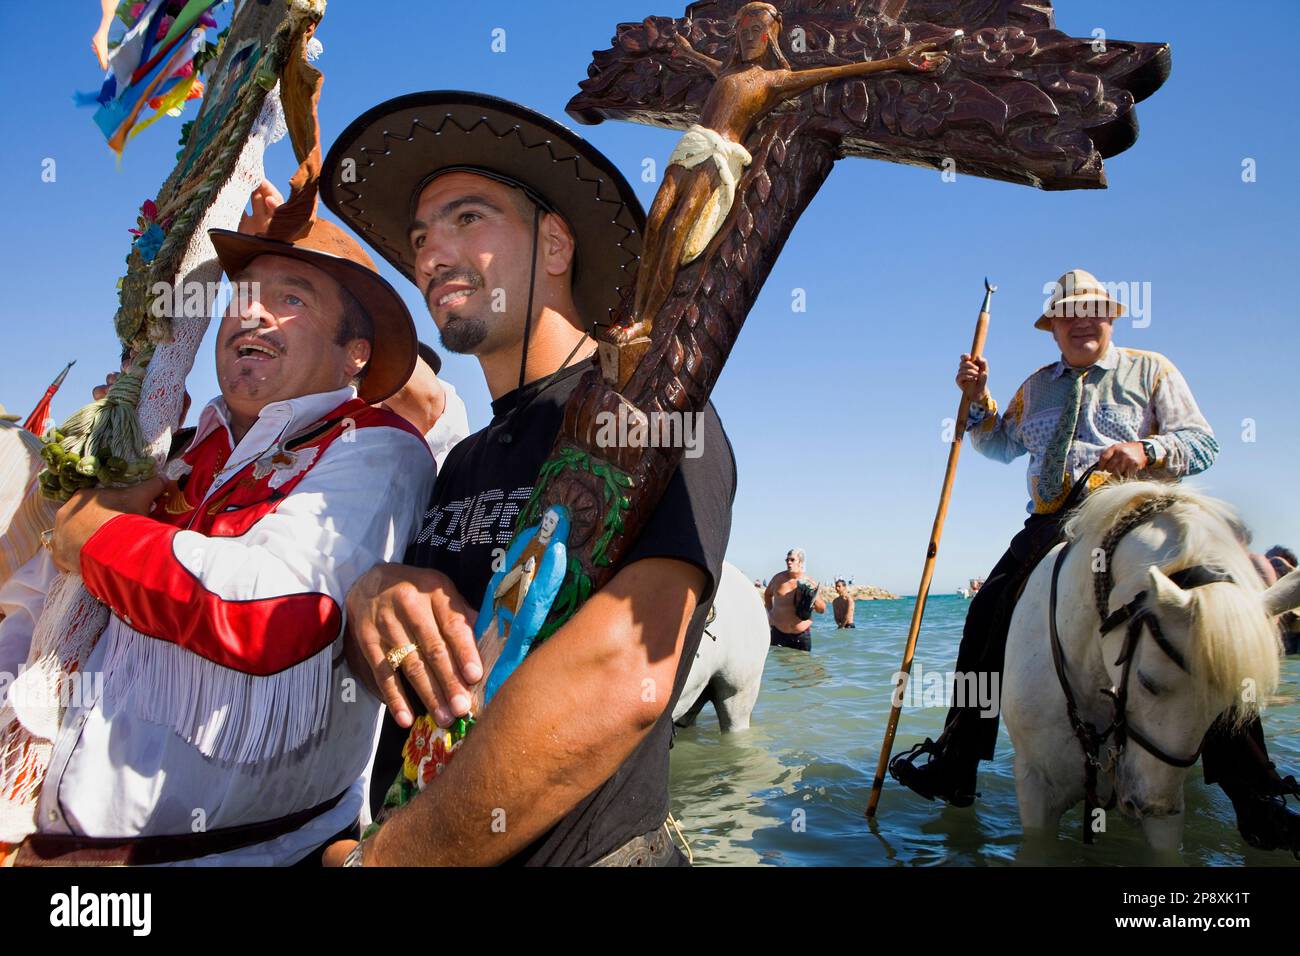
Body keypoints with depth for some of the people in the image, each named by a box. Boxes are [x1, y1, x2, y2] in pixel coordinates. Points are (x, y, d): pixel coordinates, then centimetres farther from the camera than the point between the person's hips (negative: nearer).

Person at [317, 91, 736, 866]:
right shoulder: (467, 461, 11)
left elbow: (621, 679, -29)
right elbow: (376, 667, 10)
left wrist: (378, 858, -21)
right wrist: (371, 594, -13)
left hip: (582, 850, -7)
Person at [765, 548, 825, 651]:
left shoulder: (810, 584, -1)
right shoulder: (778, 578, 0)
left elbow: (822, 610, 3)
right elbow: (767, 594, 21)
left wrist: (815, 599, -15)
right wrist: (770, 613, 12)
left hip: (802, 635, 1)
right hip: (779, 633, 0)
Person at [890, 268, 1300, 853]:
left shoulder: (1150, 370, 11)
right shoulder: (1037, 386, 23)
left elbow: (1202, 444, 3)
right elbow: (1001, 445, 29)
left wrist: (1147, 451, -19)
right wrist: (978, 400, 11)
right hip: (1051, 527, 4)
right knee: (987, 618, -8)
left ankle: (1253, 797, -17)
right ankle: (955, 769, -1)